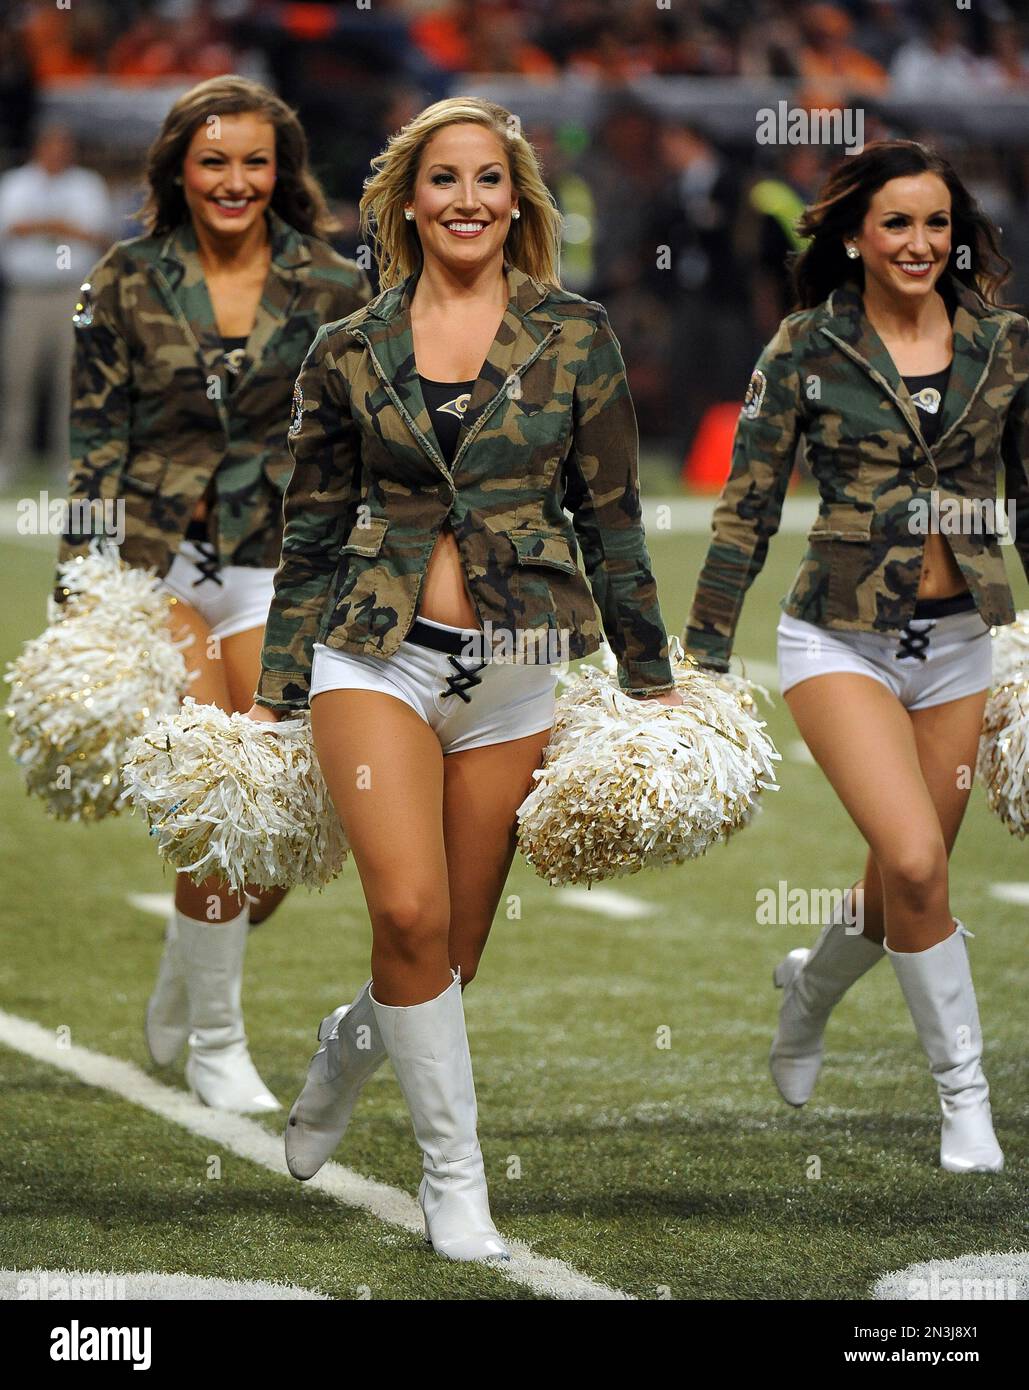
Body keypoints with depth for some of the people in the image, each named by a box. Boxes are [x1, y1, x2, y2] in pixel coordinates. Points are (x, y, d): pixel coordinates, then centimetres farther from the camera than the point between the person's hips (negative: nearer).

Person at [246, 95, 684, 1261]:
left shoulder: (574, 337, 5)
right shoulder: (349, 354, 6)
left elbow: (612, 518, 8)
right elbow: (312, 532, 11)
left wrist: (649, 676, 7)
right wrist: (274, 690, 8)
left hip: (518, 674, 1)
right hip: (378, 655, -1)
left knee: (455, 947, 3)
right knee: (411, 911, -18)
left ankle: (354, 1041, 37)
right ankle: (452, 1172, -3)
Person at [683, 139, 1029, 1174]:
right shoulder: (809, 350, -3)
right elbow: (746, 511, 0)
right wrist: (700, 661, -1)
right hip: (841, 638, -3)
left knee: (907, 884, 9)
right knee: (916, 860, -19)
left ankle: (812, 983, 43)